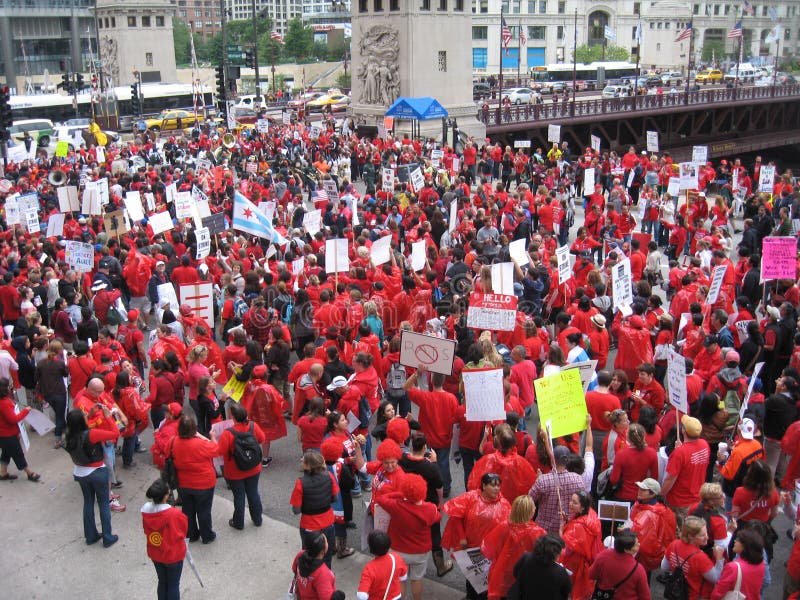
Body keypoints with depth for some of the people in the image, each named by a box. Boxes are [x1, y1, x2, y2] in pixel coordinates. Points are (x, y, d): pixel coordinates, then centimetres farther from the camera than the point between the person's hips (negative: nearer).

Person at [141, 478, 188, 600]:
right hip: (173, 555, -5)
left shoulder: (146, 510, -17)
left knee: (162, 582, 25)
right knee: (174, 585, 16)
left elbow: (146, 530, -1)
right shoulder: (175, 514, -33)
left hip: (154, 554, 5)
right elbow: (183, 532, -15)